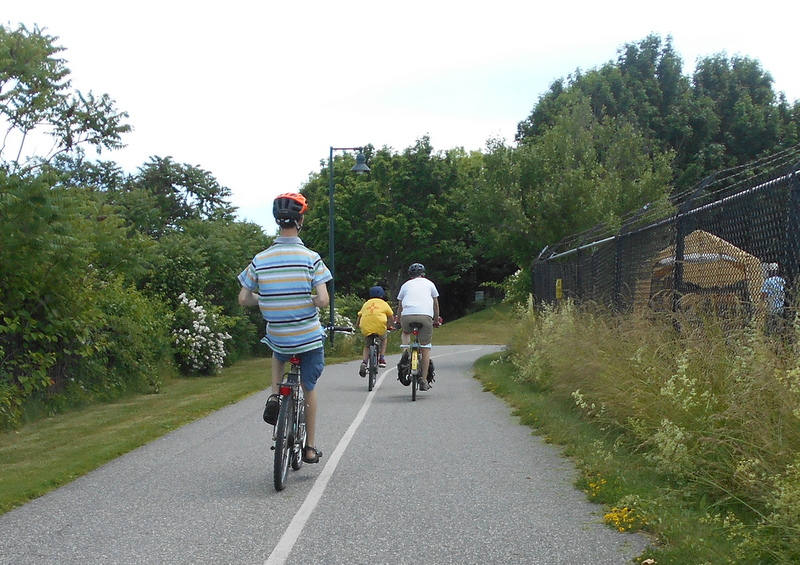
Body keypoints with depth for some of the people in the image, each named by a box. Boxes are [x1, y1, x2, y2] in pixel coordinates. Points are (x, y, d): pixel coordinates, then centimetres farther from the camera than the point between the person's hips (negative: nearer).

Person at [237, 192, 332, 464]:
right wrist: (308, 300, 2)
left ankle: (274, 397, 15)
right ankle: (310, 447, 23)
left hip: (278, 339, 2)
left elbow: (244, 299, -2)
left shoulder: (260, 260, -7)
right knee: (309, 387, 19)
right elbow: (323, 300, -20)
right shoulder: (311, 258, -15)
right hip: (309, 338, -2)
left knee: (278, 353, 38)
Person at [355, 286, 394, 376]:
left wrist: (357, 325, 33)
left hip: (366, 328, 2)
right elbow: (391, 317, 14)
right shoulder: (384, 303, 19)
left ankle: (364, 362, -1)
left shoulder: (366, 304, 26)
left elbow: (359, 316, 20)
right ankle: (381, 358, 21)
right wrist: (389, 326, 29)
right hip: (380, 327, -2)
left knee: (367, 346, 25)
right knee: (384, 338, 33)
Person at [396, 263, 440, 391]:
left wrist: (399, 322, 42)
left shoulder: (406, 285, 24)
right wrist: (436, 320, 40)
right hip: (425, 316, -1)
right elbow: (436, 304, 28)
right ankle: (424, 381, 5)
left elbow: (399, 306, 29)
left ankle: (405, 354, 7)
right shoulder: (429, 284, 23)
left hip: (407, 315, 1)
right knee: (425, 348, 7)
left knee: (405, 332, 33)